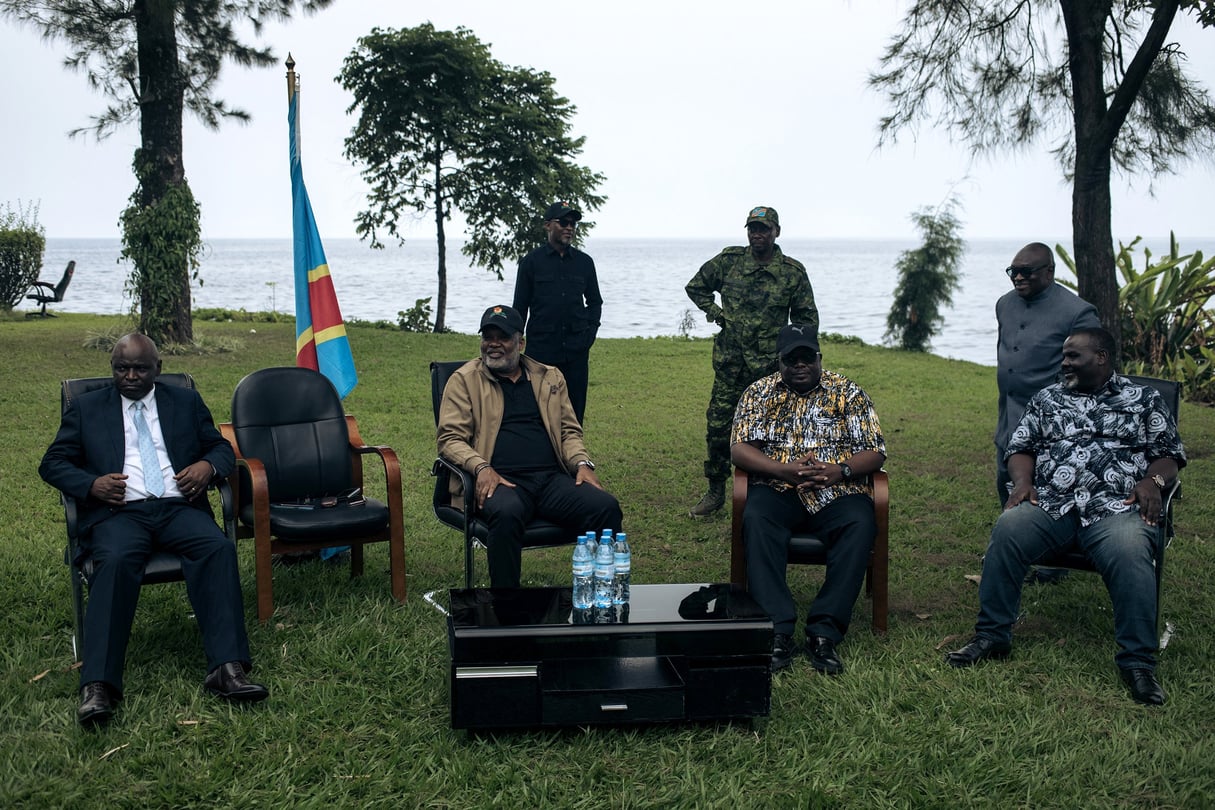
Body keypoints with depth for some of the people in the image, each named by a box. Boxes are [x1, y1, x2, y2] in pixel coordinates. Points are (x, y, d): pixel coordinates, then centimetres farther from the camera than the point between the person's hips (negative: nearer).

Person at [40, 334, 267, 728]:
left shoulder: (186, 402, 22)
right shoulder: (86, 408, 19)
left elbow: (222, 447, 22)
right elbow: (52, 463, 15)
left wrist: (208, 465, -3)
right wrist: (91, 484, -7)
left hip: (178, 507, 1)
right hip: (118, 511, -1)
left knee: (218, 548, -31)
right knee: (116, 562, -35)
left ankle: (227, 669, -38)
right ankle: (97, 687, -41)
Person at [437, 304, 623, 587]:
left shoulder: (550, 378, 22)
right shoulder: (465, 379, 11)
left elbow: (569, 430, 23)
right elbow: (450, 438, 4)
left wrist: (582, 463, 1)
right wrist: (481, 467, -16)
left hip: (552, 479, 4)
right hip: (500, 480, -3)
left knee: (606, 506, -23)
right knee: (507, 512, -39)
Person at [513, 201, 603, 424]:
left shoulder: (584, 262, 10)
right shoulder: (532, 261, 2)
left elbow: (595, 301, 19)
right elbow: (520, 307, 5)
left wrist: (590, 331, 3)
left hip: (576, 349, 3)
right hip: (541, 349, -2)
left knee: (575, 410, 4)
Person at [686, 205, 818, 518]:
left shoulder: (793, 272, 0)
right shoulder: (728, 261, 3)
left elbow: (807, 318, 7)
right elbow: (695, 287, 17)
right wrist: (715, 313, 4)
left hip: (771, 366, -1)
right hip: (730, 363, 2)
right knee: (717, 426, 2)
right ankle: (715, 492, 16)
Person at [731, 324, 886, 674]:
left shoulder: (848, 393, 13)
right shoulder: (759, 393, 13)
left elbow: (875, 452, 7)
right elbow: (739, 448, 2)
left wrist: (840, 471, -14)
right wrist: (784, 470, -15)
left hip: (837, 491, 0)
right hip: (778, 489, 0)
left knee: (861, 525, -33)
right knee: (756, 520, -34)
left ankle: (824, 631, -33)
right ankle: (777, 631, -37)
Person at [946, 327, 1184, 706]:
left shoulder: (1144, 400, 18)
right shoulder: (1047, 399, 25)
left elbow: (1168, 455, 14)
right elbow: (1021, 448, 20)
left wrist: (1153, 481, -8)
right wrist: (1022, 481, -1)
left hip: (1115, 507, -2)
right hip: (1050, 504, 2)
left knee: (1129, 553, -35)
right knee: (1007, 530, -29)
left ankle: (1138, 660, -27)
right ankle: (992, 635, -20)